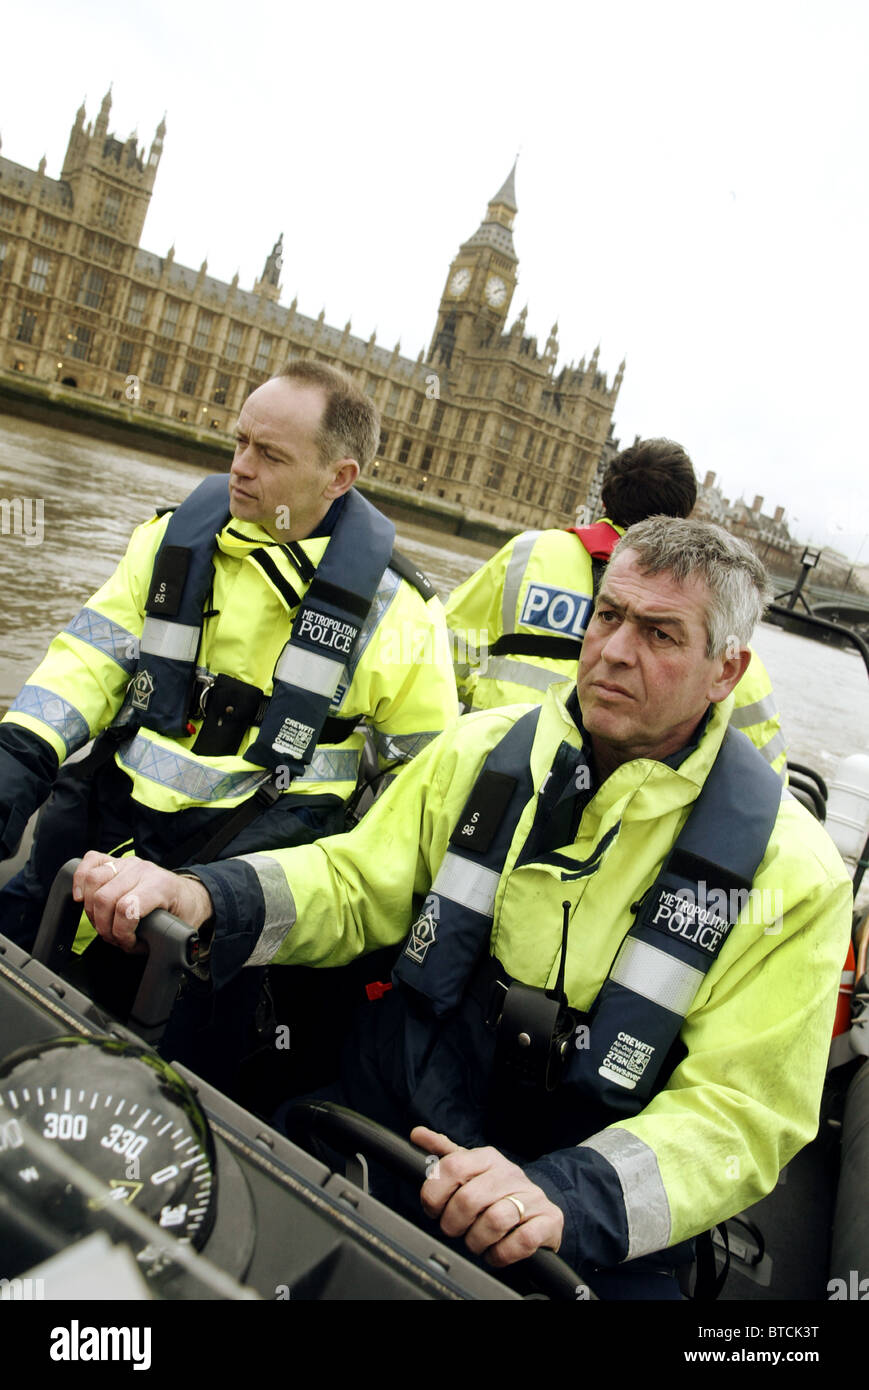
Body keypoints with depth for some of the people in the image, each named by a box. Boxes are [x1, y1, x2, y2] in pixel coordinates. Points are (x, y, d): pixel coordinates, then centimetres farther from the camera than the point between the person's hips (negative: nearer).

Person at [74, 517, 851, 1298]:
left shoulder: (789, 871, -11)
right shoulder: (486, 750, 0)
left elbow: (739, 1110, -13)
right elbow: (358, 885, 5)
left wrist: (563, 1196, -30)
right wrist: (205, 899, -14)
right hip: (384, 1113, 4)